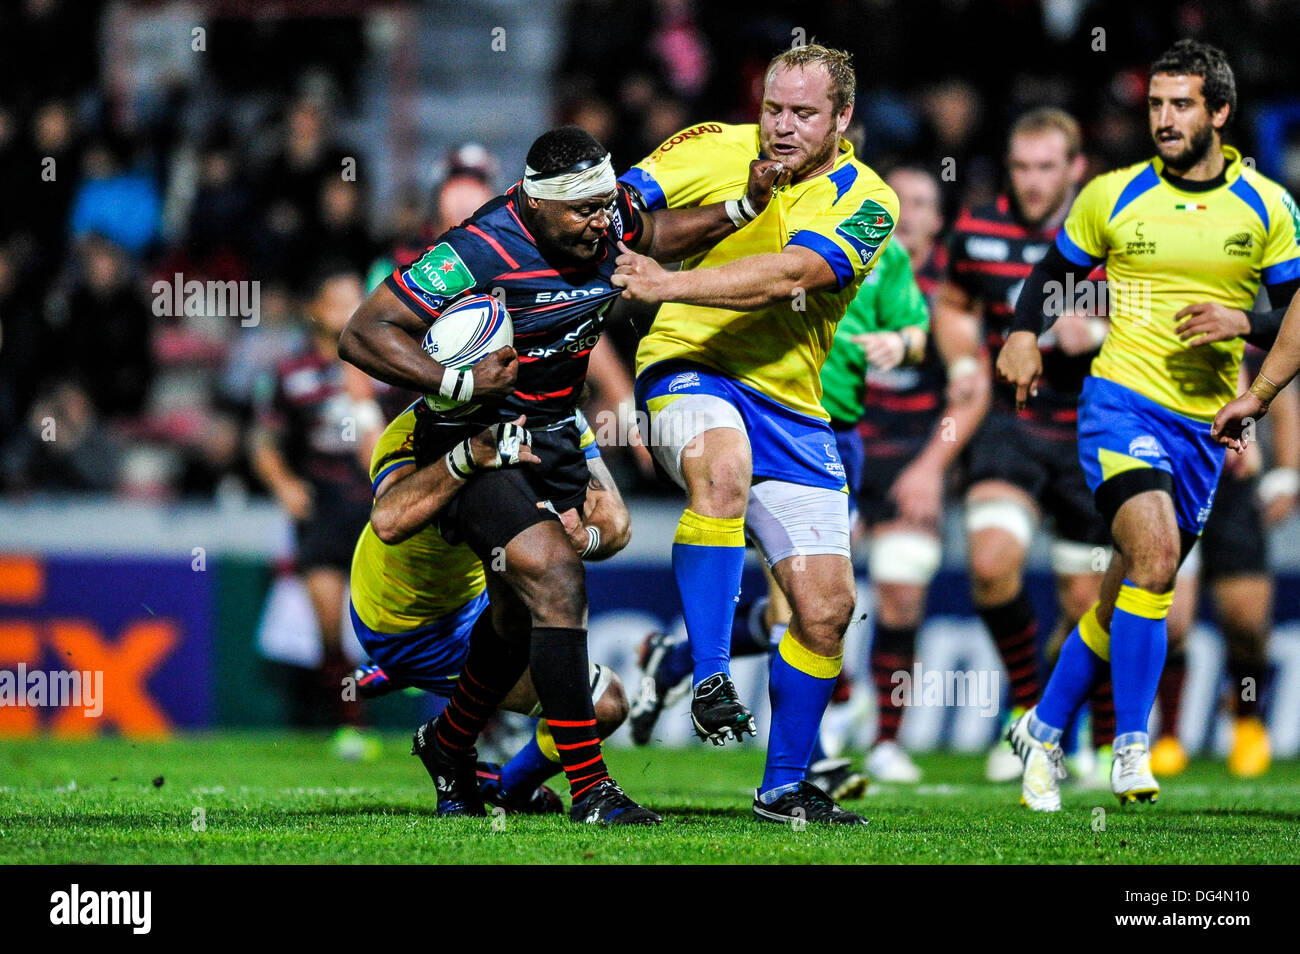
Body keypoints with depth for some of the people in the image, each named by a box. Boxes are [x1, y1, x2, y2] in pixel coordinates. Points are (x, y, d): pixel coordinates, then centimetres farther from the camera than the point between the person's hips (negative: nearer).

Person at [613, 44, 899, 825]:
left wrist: (667, 284, -34)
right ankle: (710, 677, -33)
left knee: (827, 605, 2)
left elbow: (783, 277, -24)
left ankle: (785, 787, 20)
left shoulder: (866, 204, -8)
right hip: (690, 370, -3)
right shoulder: (716, 151, -3)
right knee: (723, 468, -39)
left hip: (789, 402, 3)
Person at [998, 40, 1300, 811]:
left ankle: (1044, 729, 29)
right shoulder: (1114, 196, 2)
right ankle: (1132, 748, -22)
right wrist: (1025, 334, -1)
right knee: (1154, 556, -26)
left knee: (1128, 597, 10)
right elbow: (1056, 271, 16)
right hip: (1122, 401, -3)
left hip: (1204, 422, 3)